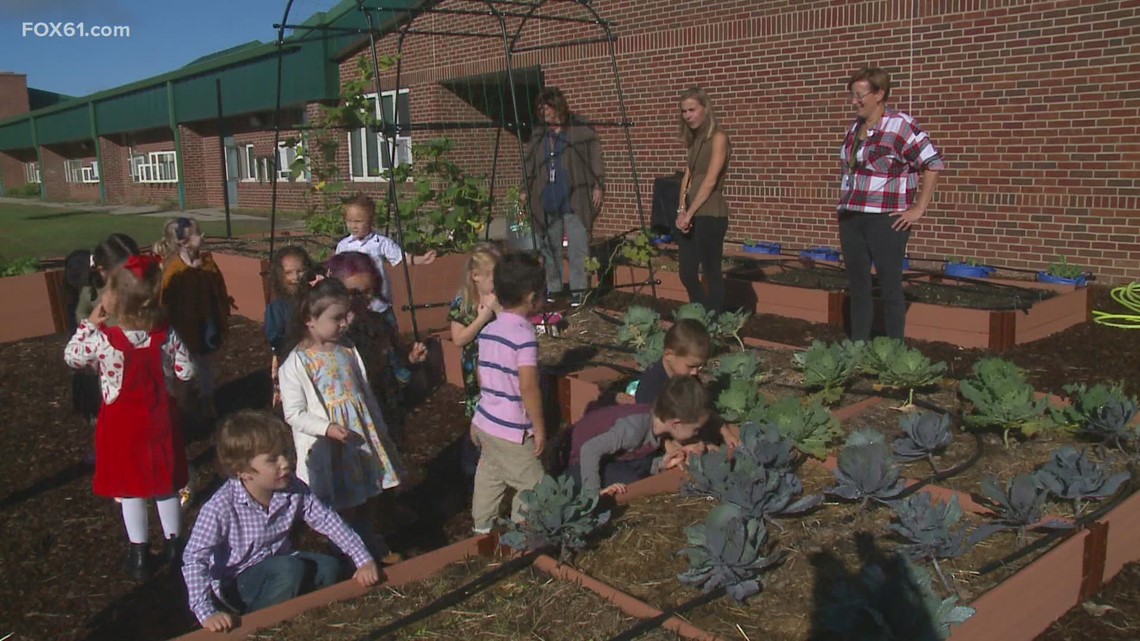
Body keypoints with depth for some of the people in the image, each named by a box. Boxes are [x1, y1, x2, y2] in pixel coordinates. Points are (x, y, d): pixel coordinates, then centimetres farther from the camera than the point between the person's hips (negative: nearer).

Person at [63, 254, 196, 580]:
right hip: (159, 417, 2)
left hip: (121, 422, -2)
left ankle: (139, 554, 23)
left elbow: (71, 357, -2)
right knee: (166, 484, 17)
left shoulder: (102, 339, -21)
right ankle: (173, 545, 31)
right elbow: (186, 372, -6)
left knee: (130, 488, 13)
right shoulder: (166, 335, -15)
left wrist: (90, 323, 0)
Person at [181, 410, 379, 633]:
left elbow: (327, 520, -9)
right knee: (290, 569, -30)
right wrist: (207, 614, -35)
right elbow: (193, 559, -27)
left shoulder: (293, 489, -14)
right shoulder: (220, 508, -27)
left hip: (279, 566, 5)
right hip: (237, 585, -5)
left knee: (329, 567, -16)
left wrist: (364, 560, -14)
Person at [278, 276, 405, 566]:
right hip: (328, 449, -5)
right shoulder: (296, 364, -16)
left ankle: (373, 546, 43)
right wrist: (327, 428, -26)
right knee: (341, 508, 9)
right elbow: (294, 414, -14)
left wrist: (380, 430, 14)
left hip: (364, 439, 6)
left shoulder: (348, 350, 1)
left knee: (368, 499, 21)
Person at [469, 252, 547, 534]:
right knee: (531, 485, 6)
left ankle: (482, 527, 34)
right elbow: (528, 388, -22)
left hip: (485, 420, 8)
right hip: (512, 430, -8)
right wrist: (539, 427, -12)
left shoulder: (488, 330, 4)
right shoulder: (525, 335, -19)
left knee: (489, 475, 21)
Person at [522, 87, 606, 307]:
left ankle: (578, 290, 5)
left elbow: (596, 159, -2)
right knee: (549, 247, 11)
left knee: (578, 248, -4)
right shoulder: (538, 136, 13)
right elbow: (529, 166, 18)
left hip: (574, 200, -5)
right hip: (547, 202, 5)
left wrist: (598, 186, -8)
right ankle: (552, 288, 21)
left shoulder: (581, 131, -2)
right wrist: (525, 190, 12)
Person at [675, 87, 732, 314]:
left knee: (711, 273, -2)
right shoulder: (693, 140, 16)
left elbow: (710, 181, -15)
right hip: (690, 215, 8)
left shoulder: (718, 138, -8)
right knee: (686, 273, 11)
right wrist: (681, 210, -4)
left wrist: (689, 213, -14)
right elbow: (687, 176, 11)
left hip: (710, 215, -8)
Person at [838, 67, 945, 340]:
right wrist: (844, 208, 15)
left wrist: (919, 208, -12)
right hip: (851, 218, 7)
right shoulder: (855, 126, 12)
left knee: (890, 288, 1)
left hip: (885, 220, -7)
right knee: (857, 287, 11)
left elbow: (933, 163, -11)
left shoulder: (900, 125, -10)